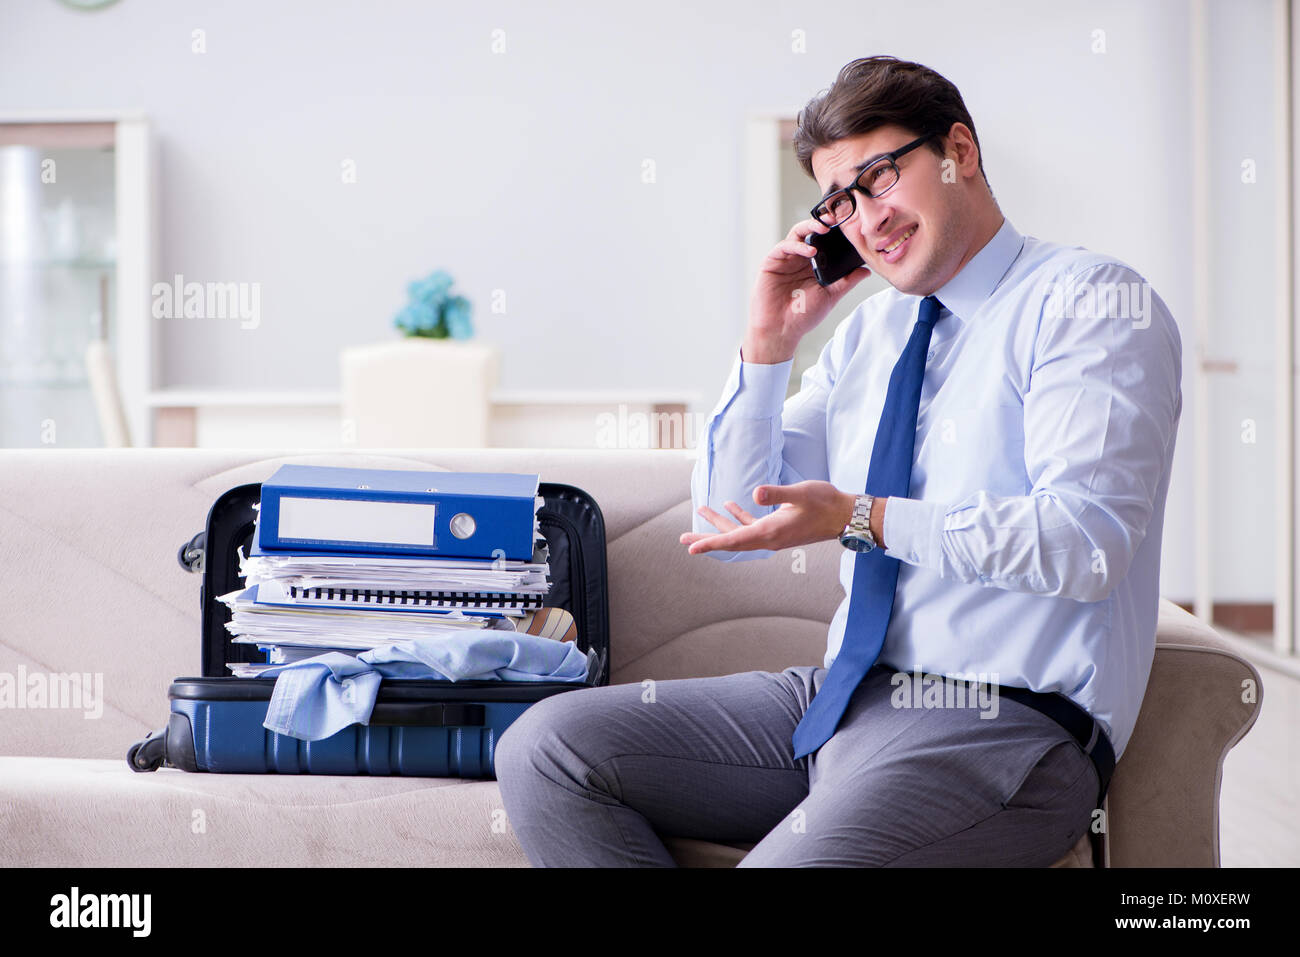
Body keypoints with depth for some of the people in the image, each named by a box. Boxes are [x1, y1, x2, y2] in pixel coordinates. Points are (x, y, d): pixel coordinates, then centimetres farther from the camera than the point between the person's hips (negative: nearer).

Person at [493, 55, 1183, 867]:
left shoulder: (1091, 301, -4)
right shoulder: (867, 331, 17)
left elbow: (1088, 540, -18)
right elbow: (734, 527, 16)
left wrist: (863, 519, -19)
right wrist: (771, 344, 6)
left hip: (1000, 723, -7)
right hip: (841, 699, 8)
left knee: (791, 862, -35)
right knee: (546, 745, -5)